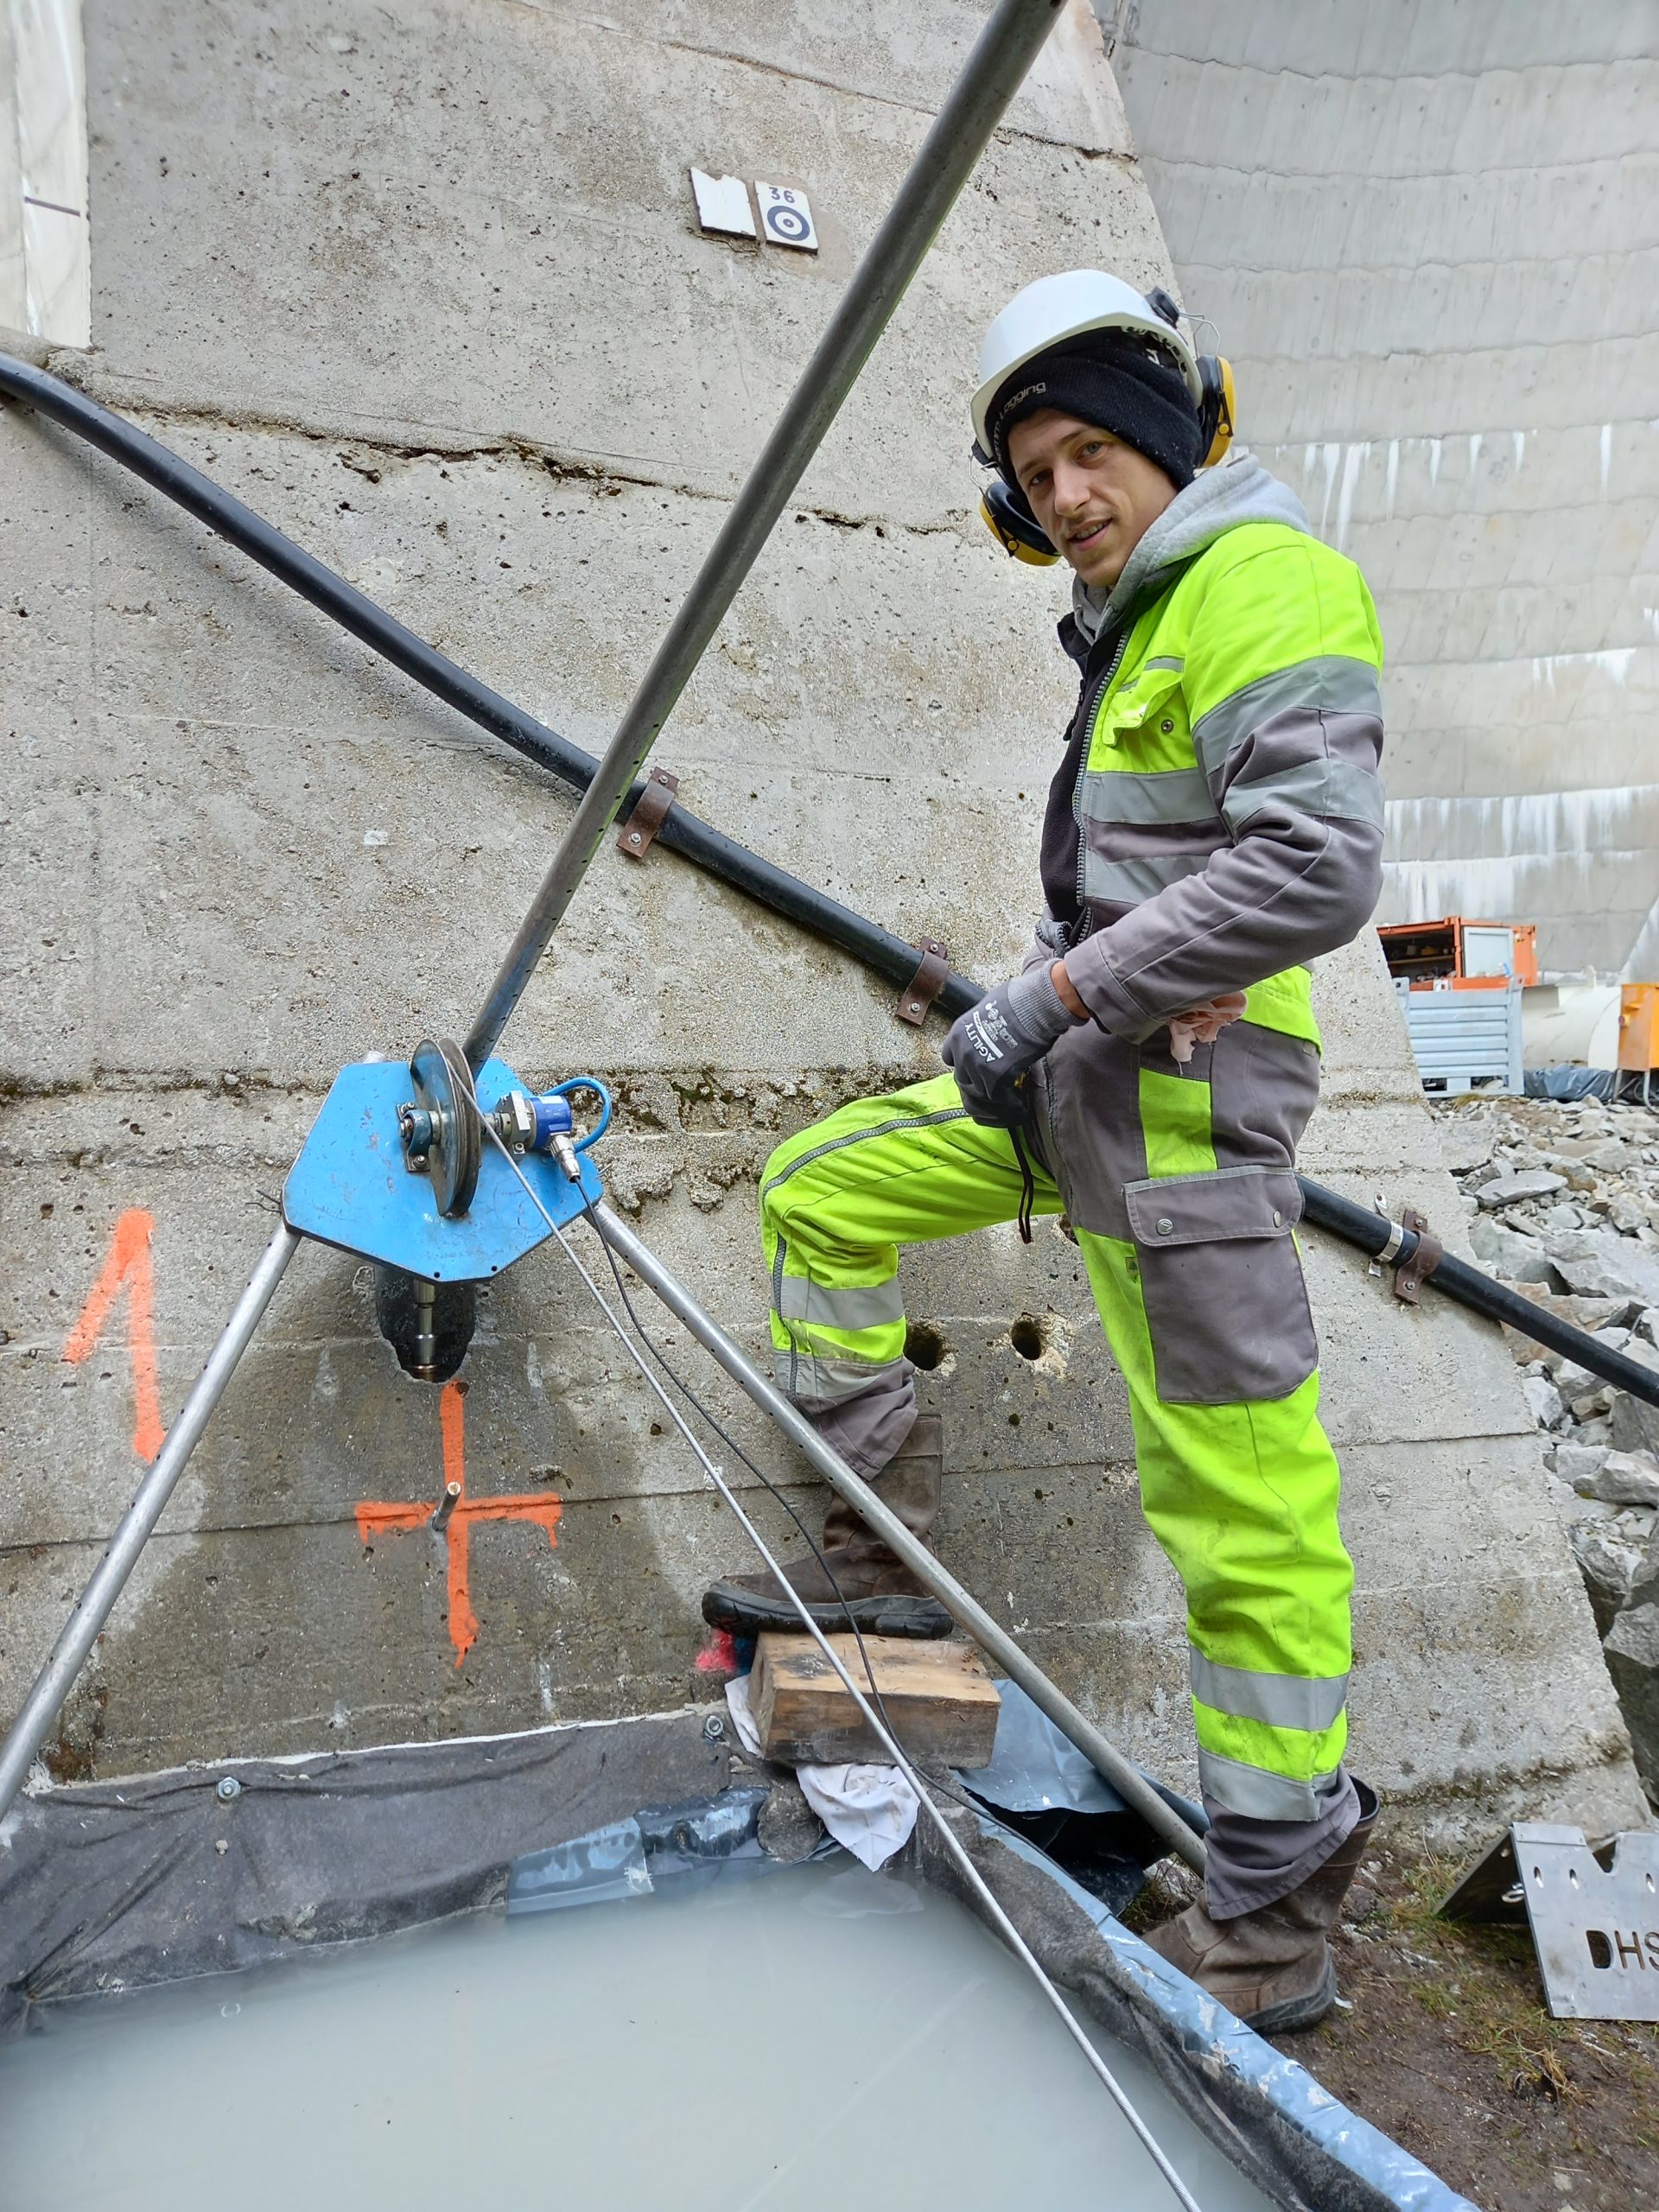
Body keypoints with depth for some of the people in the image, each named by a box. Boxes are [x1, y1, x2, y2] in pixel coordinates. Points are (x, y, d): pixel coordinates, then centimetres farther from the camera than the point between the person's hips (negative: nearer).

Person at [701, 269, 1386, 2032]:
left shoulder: (1263, 582, -11)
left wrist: (1055, 989, -18)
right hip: (1074, 1078, 10)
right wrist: (1039, 997, 8)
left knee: (1239, 1498, -5)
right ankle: (882, 1564, 21)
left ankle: (1274, 1919, 10)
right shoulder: (1134, 628, 18)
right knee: (817, 1191, 16)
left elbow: (1317, 868, -23)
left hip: (1181, 1093, -10)